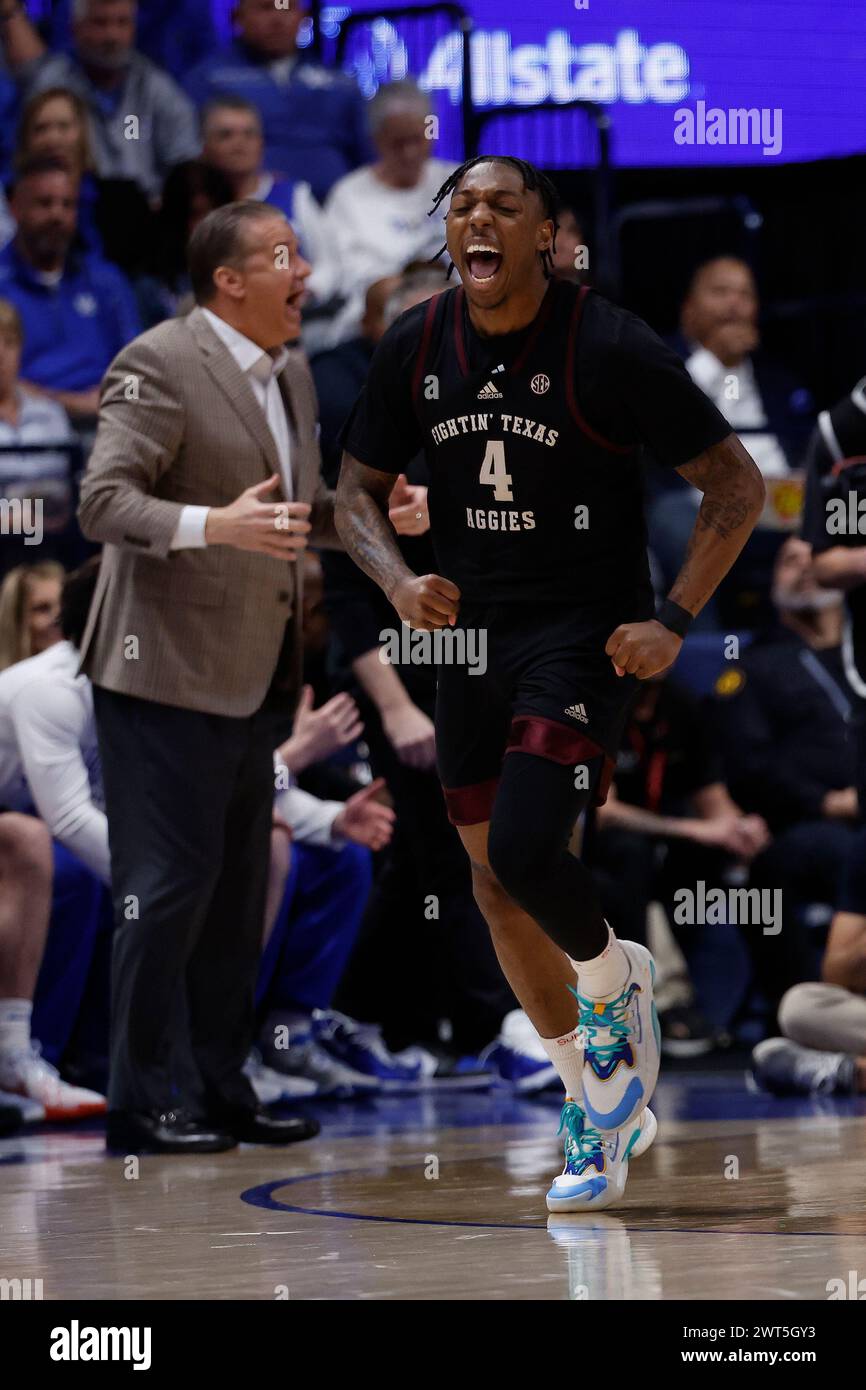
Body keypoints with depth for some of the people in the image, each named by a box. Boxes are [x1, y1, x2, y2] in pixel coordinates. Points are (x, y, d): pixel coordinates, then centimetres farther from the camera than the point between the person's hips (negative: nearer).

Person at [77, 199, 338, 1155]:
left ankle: (218, 1089, 20)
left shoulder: (291, 376, 15)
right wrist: (213, 524, -33)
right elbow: (102, 501, -19)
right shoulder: (159, 366, -11)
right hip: (166, 673, -9)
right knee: (168, 886, -7)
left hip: (248, 679, 9)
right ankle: (145, 1104, -1)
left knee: (237, 891, 12)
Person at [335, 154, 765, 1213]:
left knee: (525, 853, -22)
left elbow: (736, 485, -9)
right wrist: (398, 580, -10)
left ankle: (614, 978, 12)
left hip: (585, 637, -6)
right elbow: (357, 491, 10)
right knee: (496, 886, 8)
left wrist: (673, 621, -16)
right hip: (469, 633, 6)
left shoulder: (610, 348, -14)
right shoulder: (415, 348, 0)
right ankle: (594, 1111, 25)